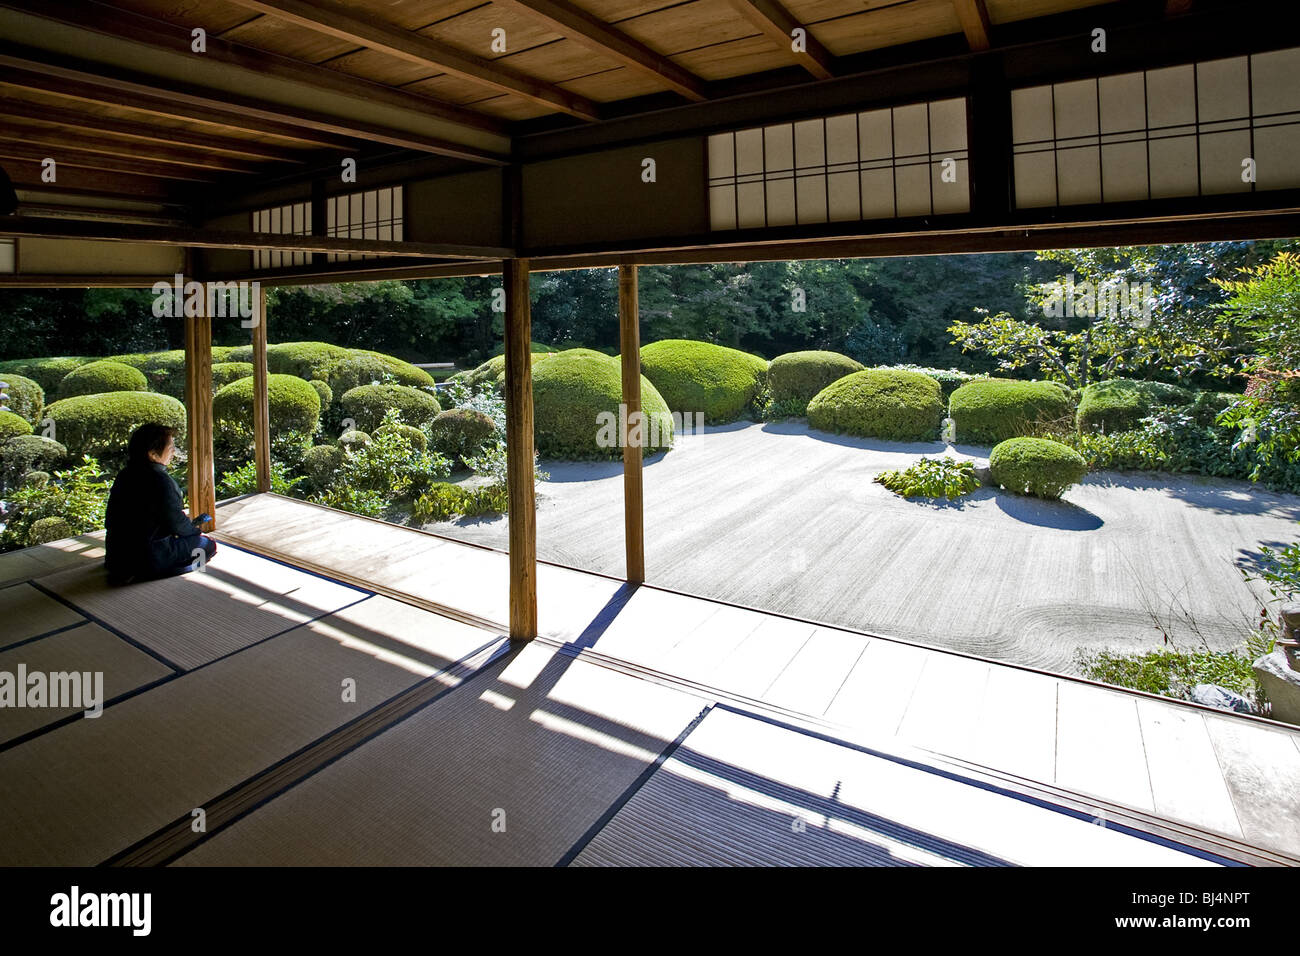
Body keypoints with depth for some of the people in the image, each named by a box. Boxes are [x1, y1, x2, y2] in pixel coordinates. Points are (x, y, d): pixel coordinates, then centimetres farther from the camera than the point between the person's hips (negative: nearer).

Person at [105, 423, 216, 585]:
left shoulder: (124, 475, 4)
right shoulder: (160, 481, -22)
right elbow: (177, 525, -15)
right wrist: (194, 526, 8)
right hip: (147, 558, -9)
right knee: (208, 544, 4)